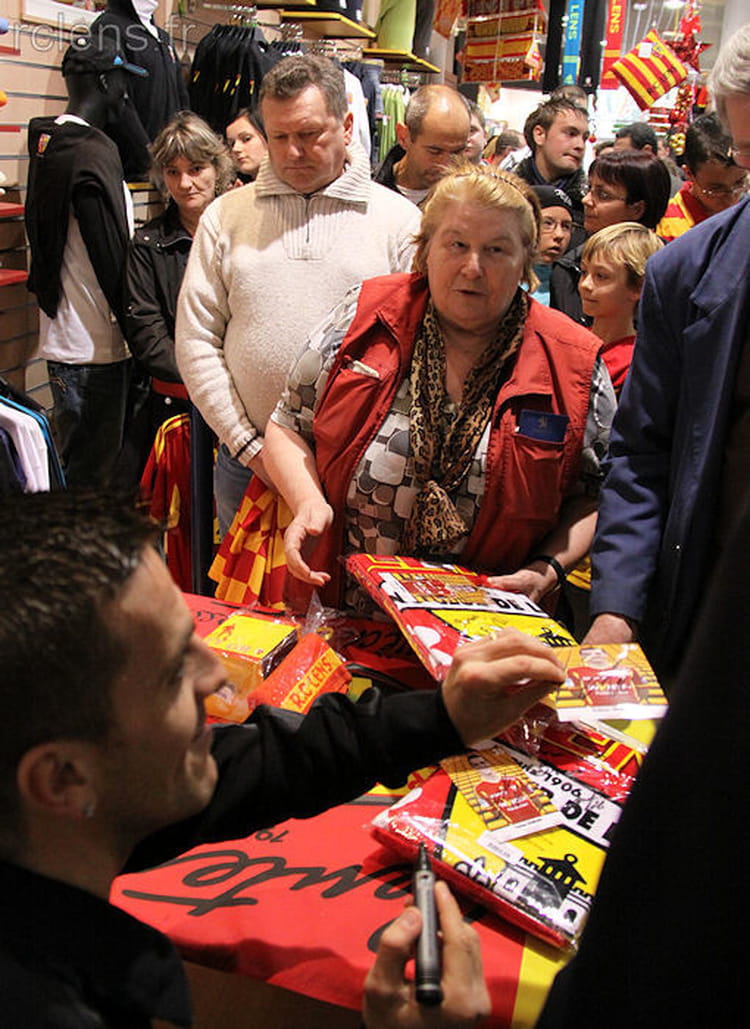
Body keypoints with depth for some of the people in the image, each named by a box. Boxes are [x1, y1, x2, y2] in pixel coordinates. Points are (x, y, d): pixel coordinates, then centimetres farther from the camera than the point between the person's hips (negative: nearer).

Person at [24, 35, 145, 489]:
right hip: (93, 349, -10)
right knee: (92, 473, -1)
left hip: (62, 338, 10)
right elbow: (112, 260, -19)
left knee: (79, 465, 20)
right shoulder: (93, 153, -18)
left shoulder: (48, 142, 12)